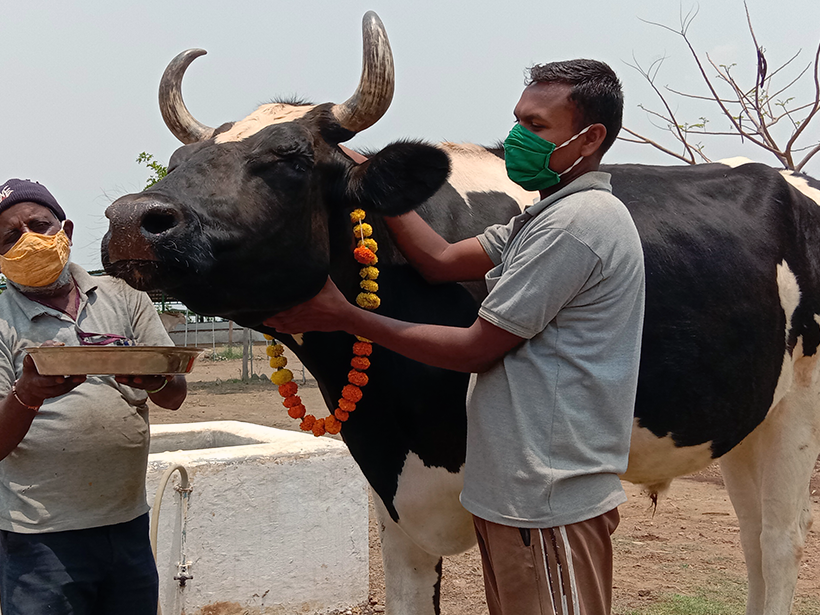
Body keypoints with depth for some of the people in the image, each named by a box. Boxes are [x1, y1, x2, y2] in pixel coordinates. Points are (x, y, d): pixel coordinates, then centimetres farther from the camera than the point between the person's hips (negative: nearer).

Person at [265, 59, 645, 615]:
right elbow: (442, 260, 12)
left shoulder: (577, 222, -18)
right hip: (515, 491, 10)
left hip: (550, 502, -10)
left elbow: (476, 349, -16)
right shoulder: (547, 217, 14)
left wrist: (345, 317, -11)